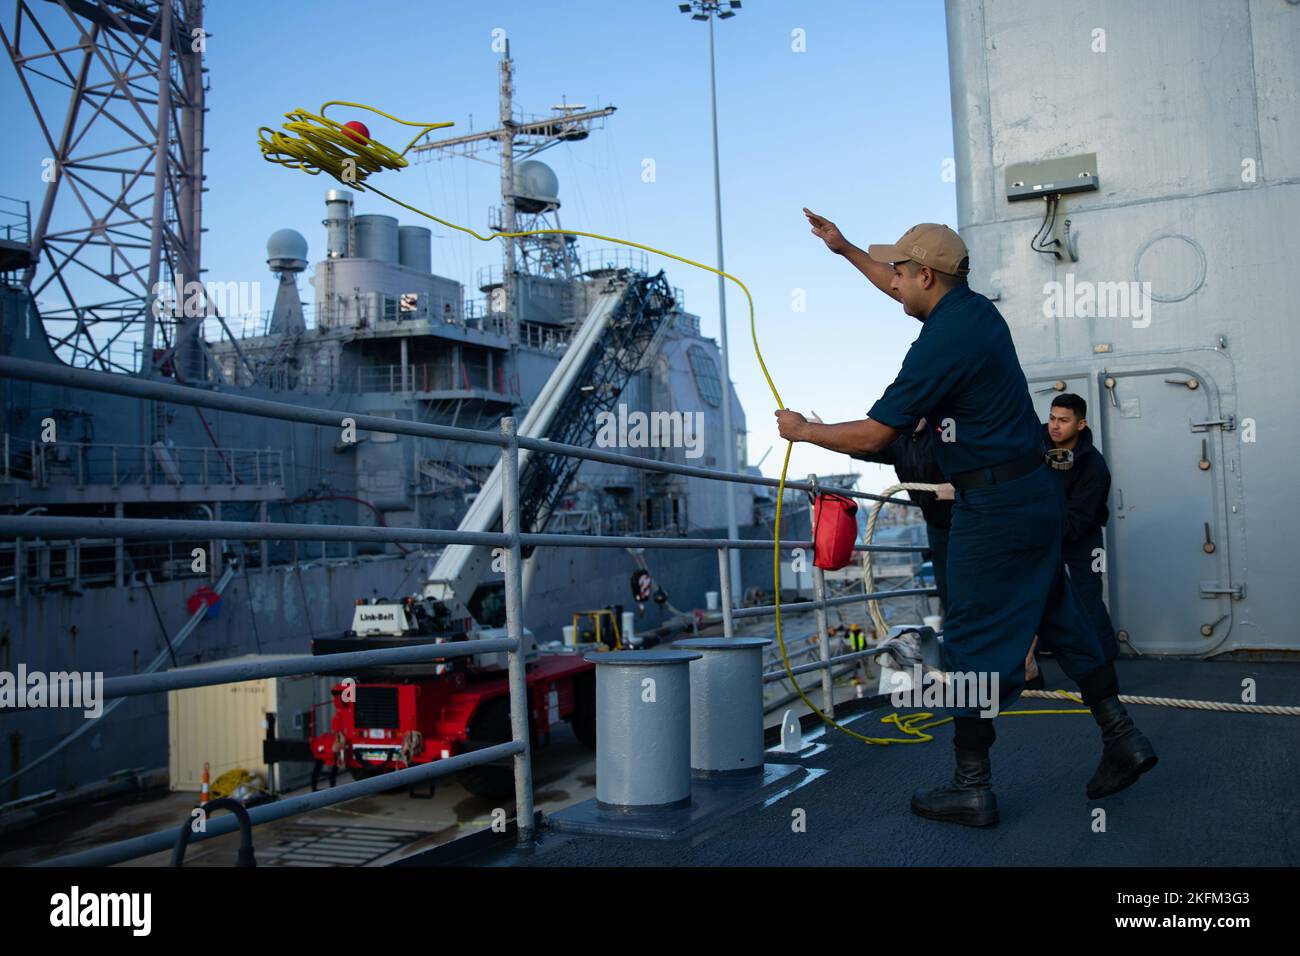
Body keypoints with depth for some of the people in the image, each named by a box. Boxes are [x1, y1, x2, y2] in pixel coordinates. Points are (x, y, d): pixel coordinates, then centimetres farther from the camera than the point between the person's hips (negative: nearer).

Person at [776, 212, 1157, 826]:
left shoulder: (942, 343, -20)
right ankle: (1122, 739, 26)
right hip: (1037, 492, 10)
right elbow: (909, 293, 29)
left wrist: (802, 431, -2)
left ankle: (971, 788, 9)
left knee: (974, 643, -1)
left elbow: (872, 436, -17)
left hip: (994, 508, -10)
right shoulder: (975, 309, 8)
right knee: (1058, 618, 19)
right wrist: (845, 249, 32)